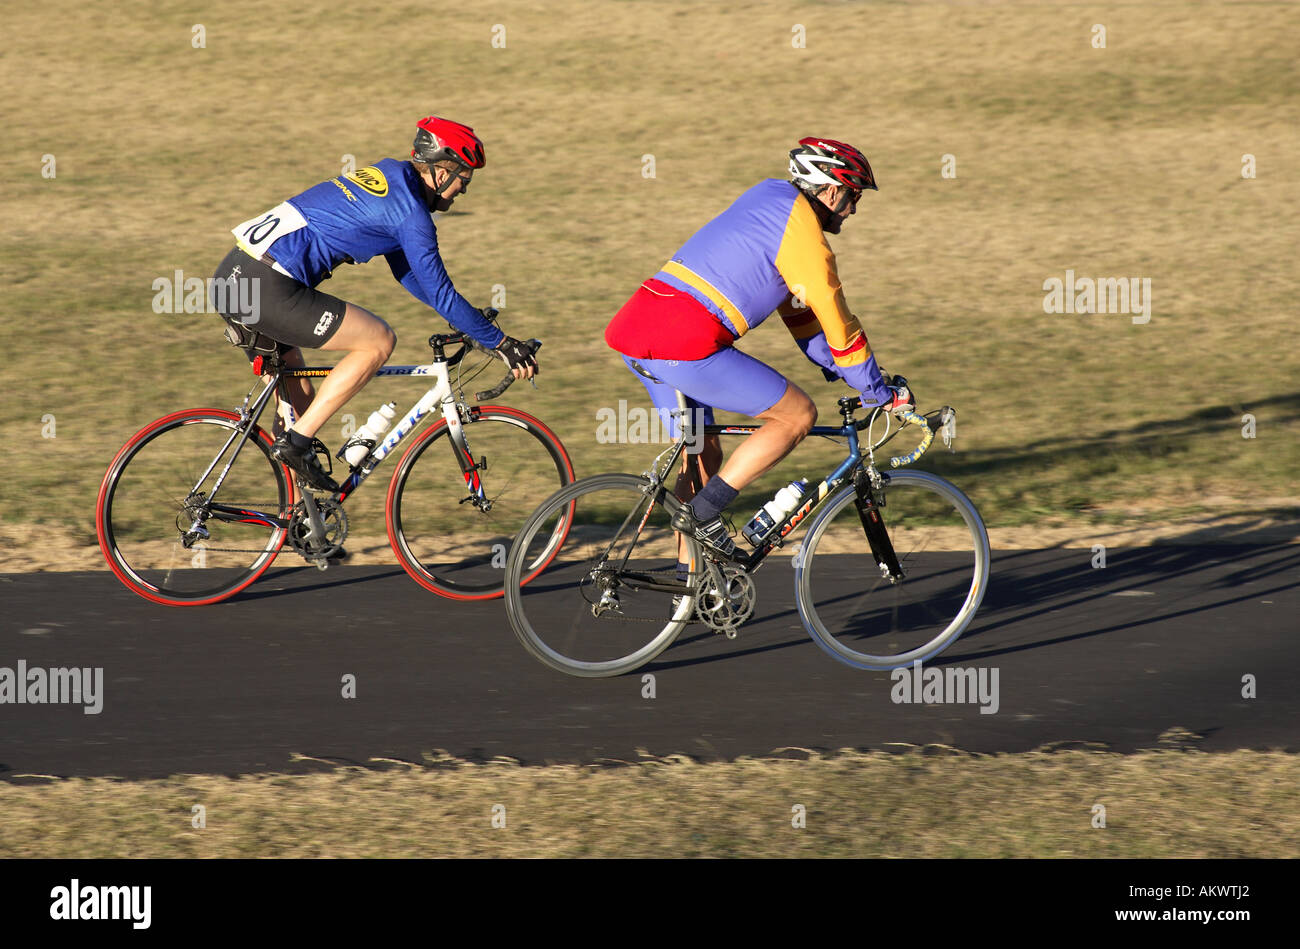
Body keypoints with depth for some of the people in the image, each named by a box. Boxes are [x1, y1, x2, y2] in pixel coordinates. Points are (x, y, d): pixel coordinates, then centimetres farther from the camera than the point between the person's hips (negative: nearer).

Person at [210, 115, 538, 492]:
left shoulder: (387, 176, 22)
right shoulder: (410, 211, -7)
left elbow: (406, 271, 31)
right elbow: (440, 294, -6)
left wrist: (470, 319, 32)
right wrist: (499, 342, 1)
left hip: (231, 277, 10)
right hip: (266, 289, -10)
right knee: (379, 341, -2)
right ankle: (297, 440, -3)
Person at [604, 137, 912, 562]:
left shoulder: (772, 198, 25)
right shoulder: (804, 232, -5)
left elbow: (799, 304, 33)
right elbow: (837, 323, 0)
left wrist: (835, 369, 37)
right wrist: (880, 393, 11)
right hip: (684, 342, -10)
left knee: (703, 455, 20)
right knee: (797, 415, 0)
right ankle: (703, 512, -4)